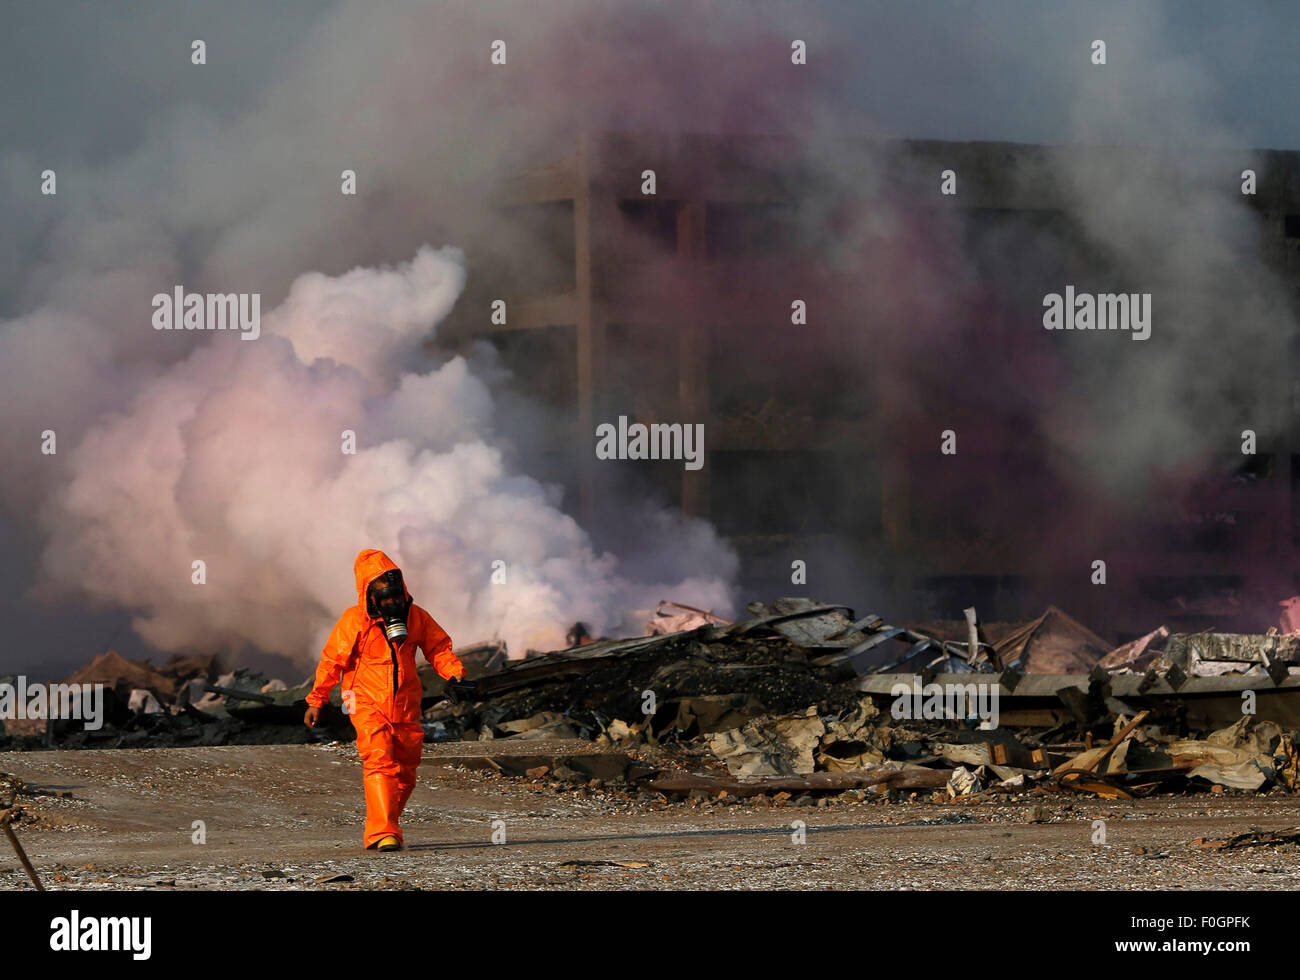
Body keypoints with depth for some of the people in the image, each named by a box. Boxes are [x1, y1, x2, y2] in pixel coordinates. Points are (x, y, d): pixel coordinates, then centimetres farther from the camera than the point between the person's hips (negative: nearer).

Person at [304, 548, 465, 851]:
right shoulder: (354, 621, -8)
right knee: (379, 763, -21)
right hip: (368, 706, -5)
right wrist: (315, 701, 3)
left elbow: (438, 647, 12)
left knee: (405, 772, 8)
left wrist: (453, 672, -9)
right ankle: (383, 833, -26)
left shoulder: (415, 617, 2)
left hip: (405, 708, 5)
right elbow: (332, 661, -1)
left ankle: (378, 831, 24)